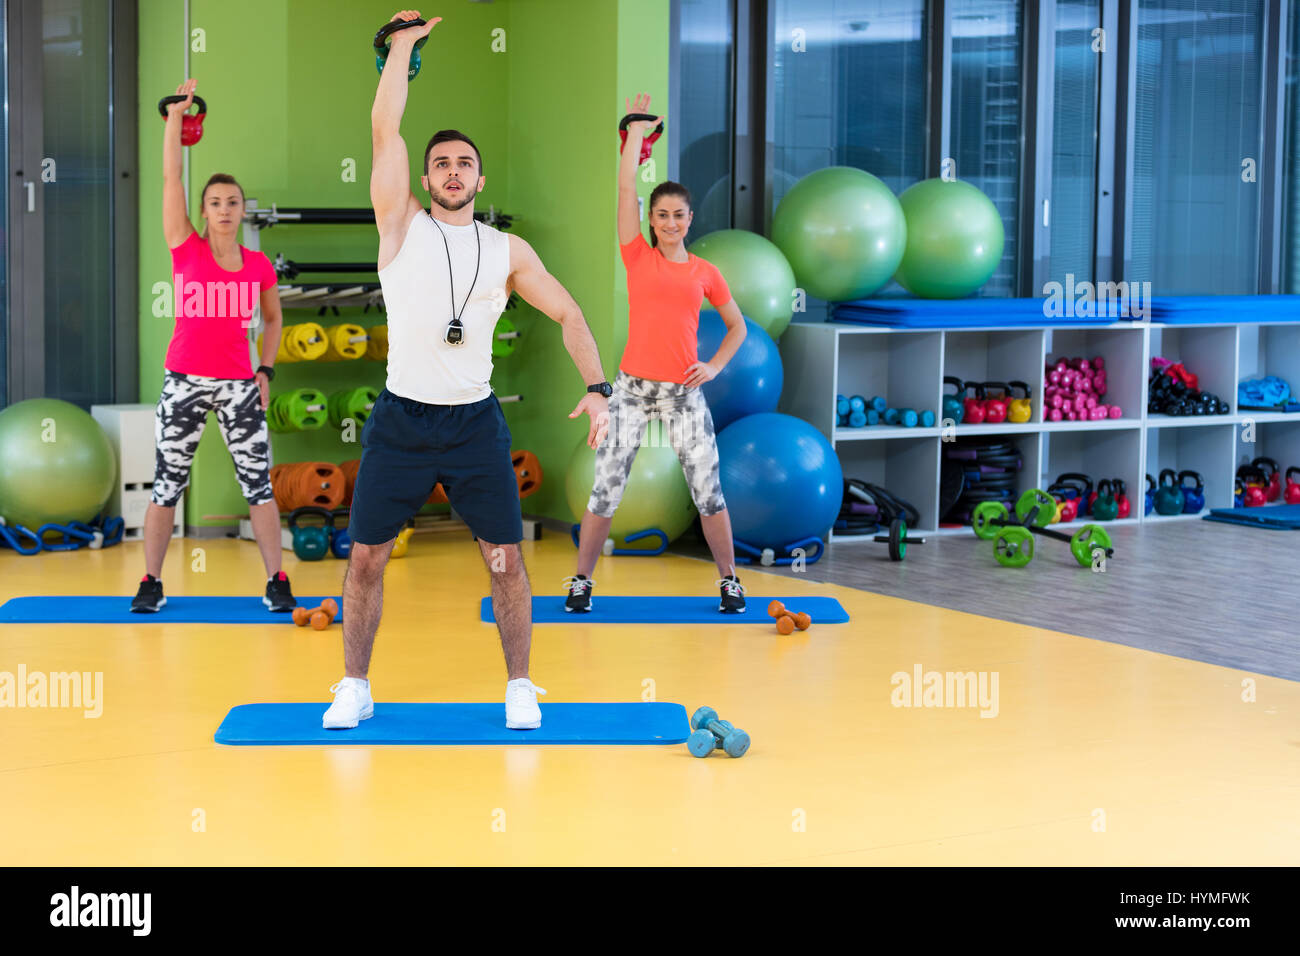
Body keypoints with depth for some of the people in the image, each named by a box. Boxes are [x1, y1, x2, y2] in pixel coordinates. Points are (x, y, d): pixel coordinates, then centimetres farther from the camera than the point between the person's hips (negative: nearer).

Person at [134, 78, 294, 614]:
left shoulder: (258, 265, 3)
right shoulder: (186, 250, -2)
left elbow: (273, 318, 18)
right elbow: (171, 179, -6)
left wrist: (266, 370, 7)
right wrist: (175, 117, -7)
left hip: (240, 384, 1)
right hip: (185, 382, -1)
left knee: (258, 483, -1)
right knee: (167, 485, 4)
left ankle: (276, 583, 6)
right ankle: (151, 583, 14)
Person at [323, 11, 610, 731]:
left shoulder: (508, 252, 6)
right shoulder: (402, 226, 2)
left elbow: (567, 313, 10)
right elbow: (384, 131, -6)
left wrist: (595, 387, -2)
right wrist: (402, 47, -4)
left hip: (475, 423, 1)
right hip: (400, 420, -1)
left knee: (505, 557, 0)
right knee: (365, 556, 1)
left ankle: (519, 688, 15)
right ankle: (354, 689, 15)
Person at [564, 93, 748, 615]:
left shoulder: (705, 273, 7)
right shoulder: (638, 258, 4)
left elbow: (737, 326, 18)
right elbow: (625, 188, 0)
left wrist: (715, 366, 3)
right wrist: (636, 131, 4)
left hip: (684, 391, 1)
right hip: (633, 386, -1)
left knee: (708, 489, 1)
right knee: (606, 488, -1)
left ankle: (728, 580, 15)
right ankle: (581, 581, 12)